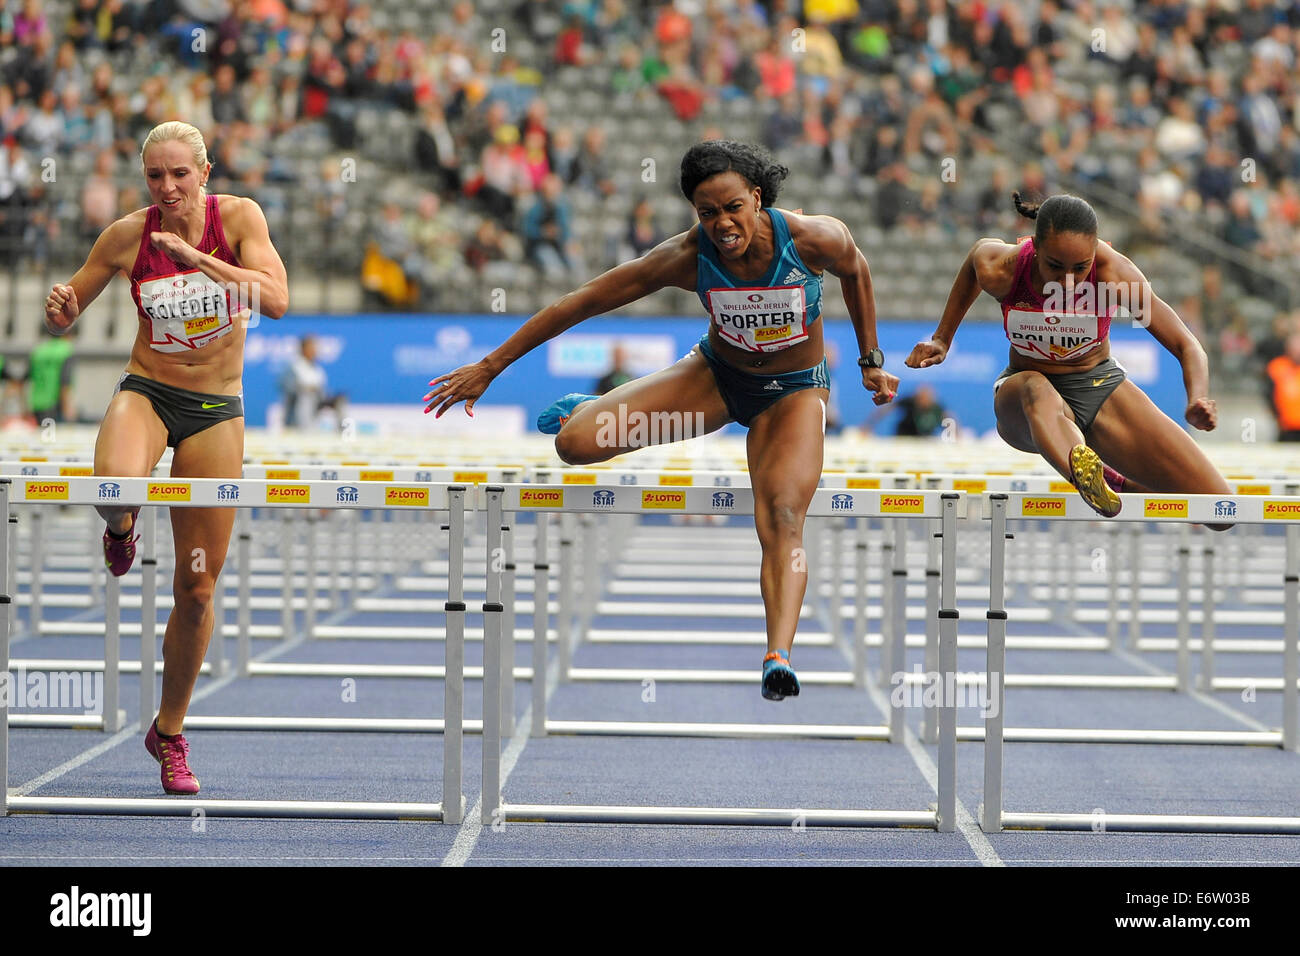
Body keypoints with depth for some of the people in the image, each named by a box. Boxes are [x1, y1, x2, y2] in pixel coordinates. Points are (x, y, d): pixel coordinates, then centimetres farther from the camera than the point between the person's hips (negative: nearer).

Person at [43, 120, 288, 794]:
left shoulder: (237, 216, -8)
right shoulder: (127, 235, -7)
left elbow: (276, 300, -22)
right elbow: (64, 317, 5)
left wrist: (198, 257, -31)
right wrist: (60, 308, -20)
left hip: (216, 409, 1)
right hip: (146, 391, 0)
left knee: (196, 589, 2)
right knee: (114, 486, -39)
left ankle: (170, 733, 21)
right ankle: (121, 528, 1)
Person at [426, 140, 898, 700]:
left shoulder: (815, 238, -26)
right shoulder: (687, 257, -25)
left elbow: (855, 272, -1)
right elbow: (584, 300, -18)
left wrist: (870, 362, 8)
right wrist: (490, 367, -16)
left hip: (793, 392, -1)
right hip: (717, 373, 1)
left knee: (782, 518, -26)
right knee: (575, 442, -13)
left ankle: (778, 659, -37)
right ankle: (590, 410, 25)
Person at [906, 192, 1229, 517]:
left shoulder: (1113, 272, -25)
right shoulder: (999, 270, -21)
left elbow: (1187, 347, -22)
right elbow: (978, 252, 7)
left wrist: (1197, 403, -41)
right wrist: (942, 339, 11)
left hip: (1101, 387, 1)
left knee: (1220, 508, -13)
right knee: (1036, 388, -43)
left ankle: (1118, 482, 17)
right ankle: (1083, 475, -74)